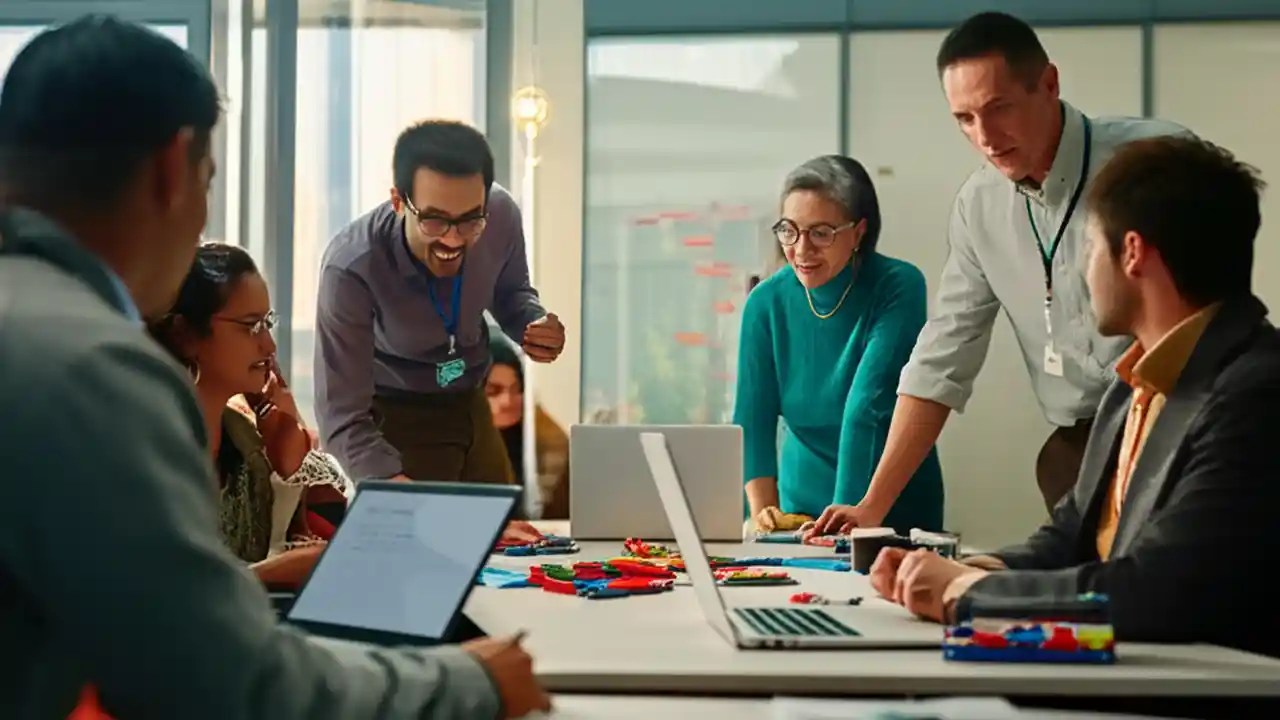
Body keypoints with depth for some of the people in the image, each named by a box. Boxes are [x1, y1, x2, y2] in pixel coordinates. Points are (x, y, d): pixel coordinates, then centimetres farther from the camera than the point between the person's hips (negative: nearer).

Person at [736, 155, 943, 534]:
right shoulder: (767, 301, -3)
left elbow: (866, 410, -21)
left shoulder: (898, 287, -13)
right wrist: (763, 512, -15)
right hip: (802, 508, 3)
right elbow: (753, 418, -3)